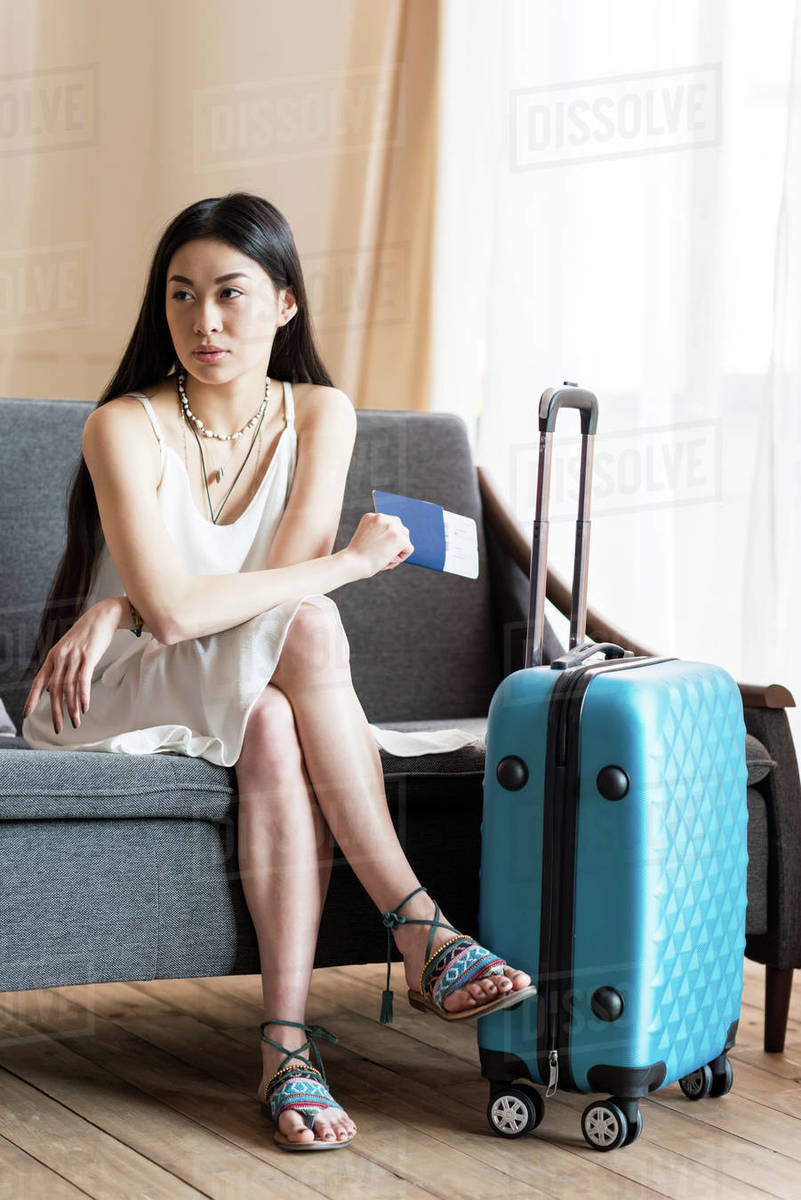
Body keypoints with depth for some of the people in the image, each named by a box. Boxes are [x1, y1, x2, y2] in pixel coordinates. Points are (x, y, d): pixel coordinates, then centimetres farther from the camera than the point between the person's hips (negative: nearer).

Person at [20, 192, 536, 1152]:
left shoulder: (320, 416, 0)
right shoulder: (125, 427, -14)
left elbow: (280, 579, -12)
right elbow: (175, 610, -25)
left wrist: (118, 611, -20)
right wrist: (350, 560, -19)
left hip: (256, 694, 4)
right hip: (117, 694, -3)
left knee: (274, 731, -35)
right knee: (307, 629, -31)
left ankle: (287, 1040, -36)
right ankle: (418, 929, -33)